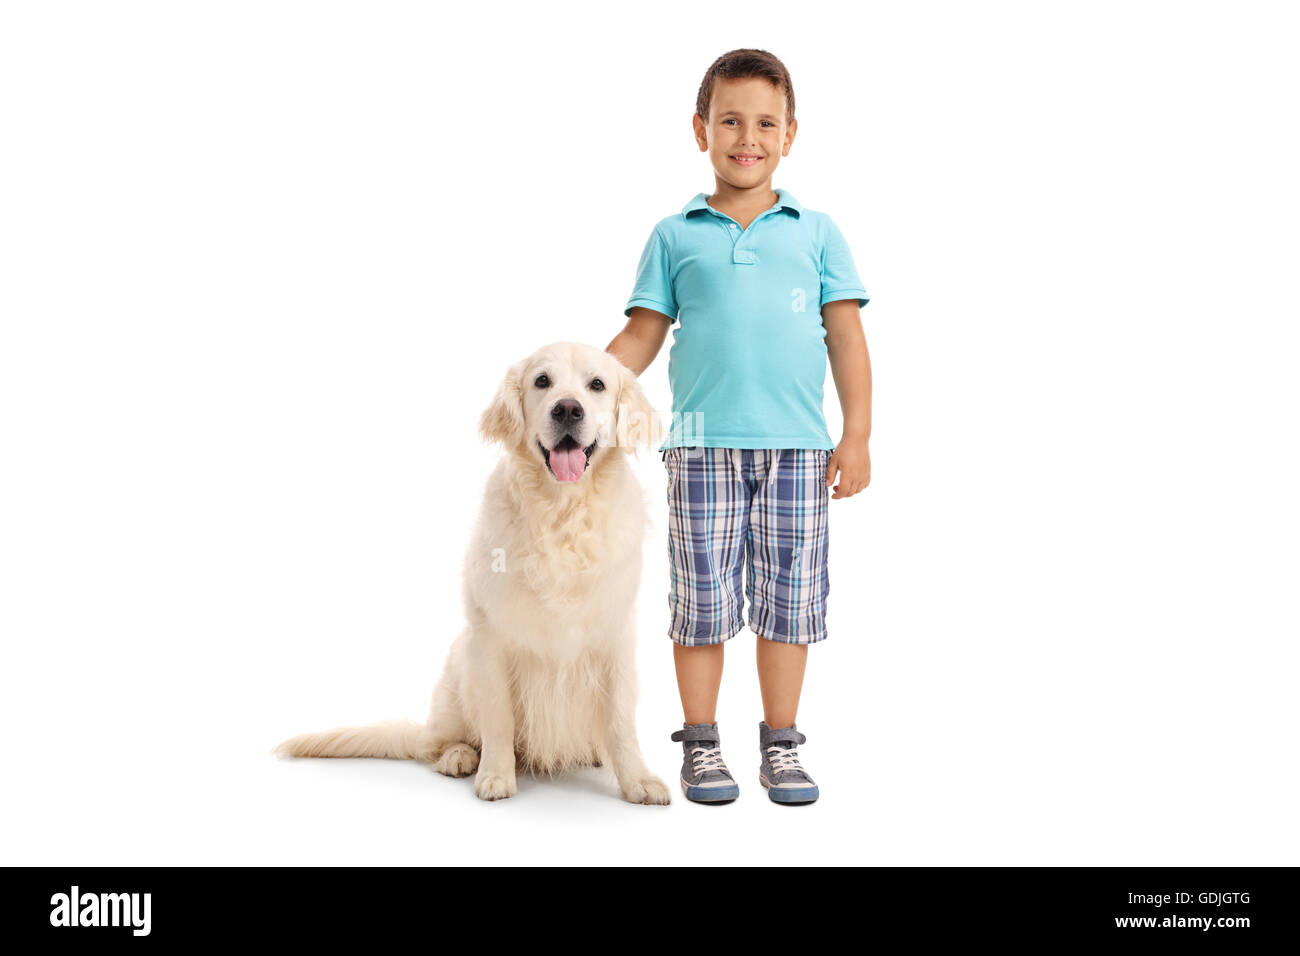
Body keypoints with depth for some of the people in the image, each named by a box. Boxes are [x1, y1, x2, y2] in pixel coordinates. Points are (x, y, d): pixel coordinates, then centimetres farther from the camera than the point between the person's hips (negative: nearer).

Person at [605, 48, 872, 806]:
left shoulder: (817, 233, 9)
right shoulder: (675, 237, 8)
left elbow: (847, 338, 7)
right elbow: (642, 337, 8)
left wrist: (857, 436, 0)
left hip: (798, 444, 1)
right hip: (704, 443, -1)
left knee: (789, 597, 6)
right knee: (703, 597, 4)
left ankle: (781, 745, 19)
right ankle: (701, 746, 17)